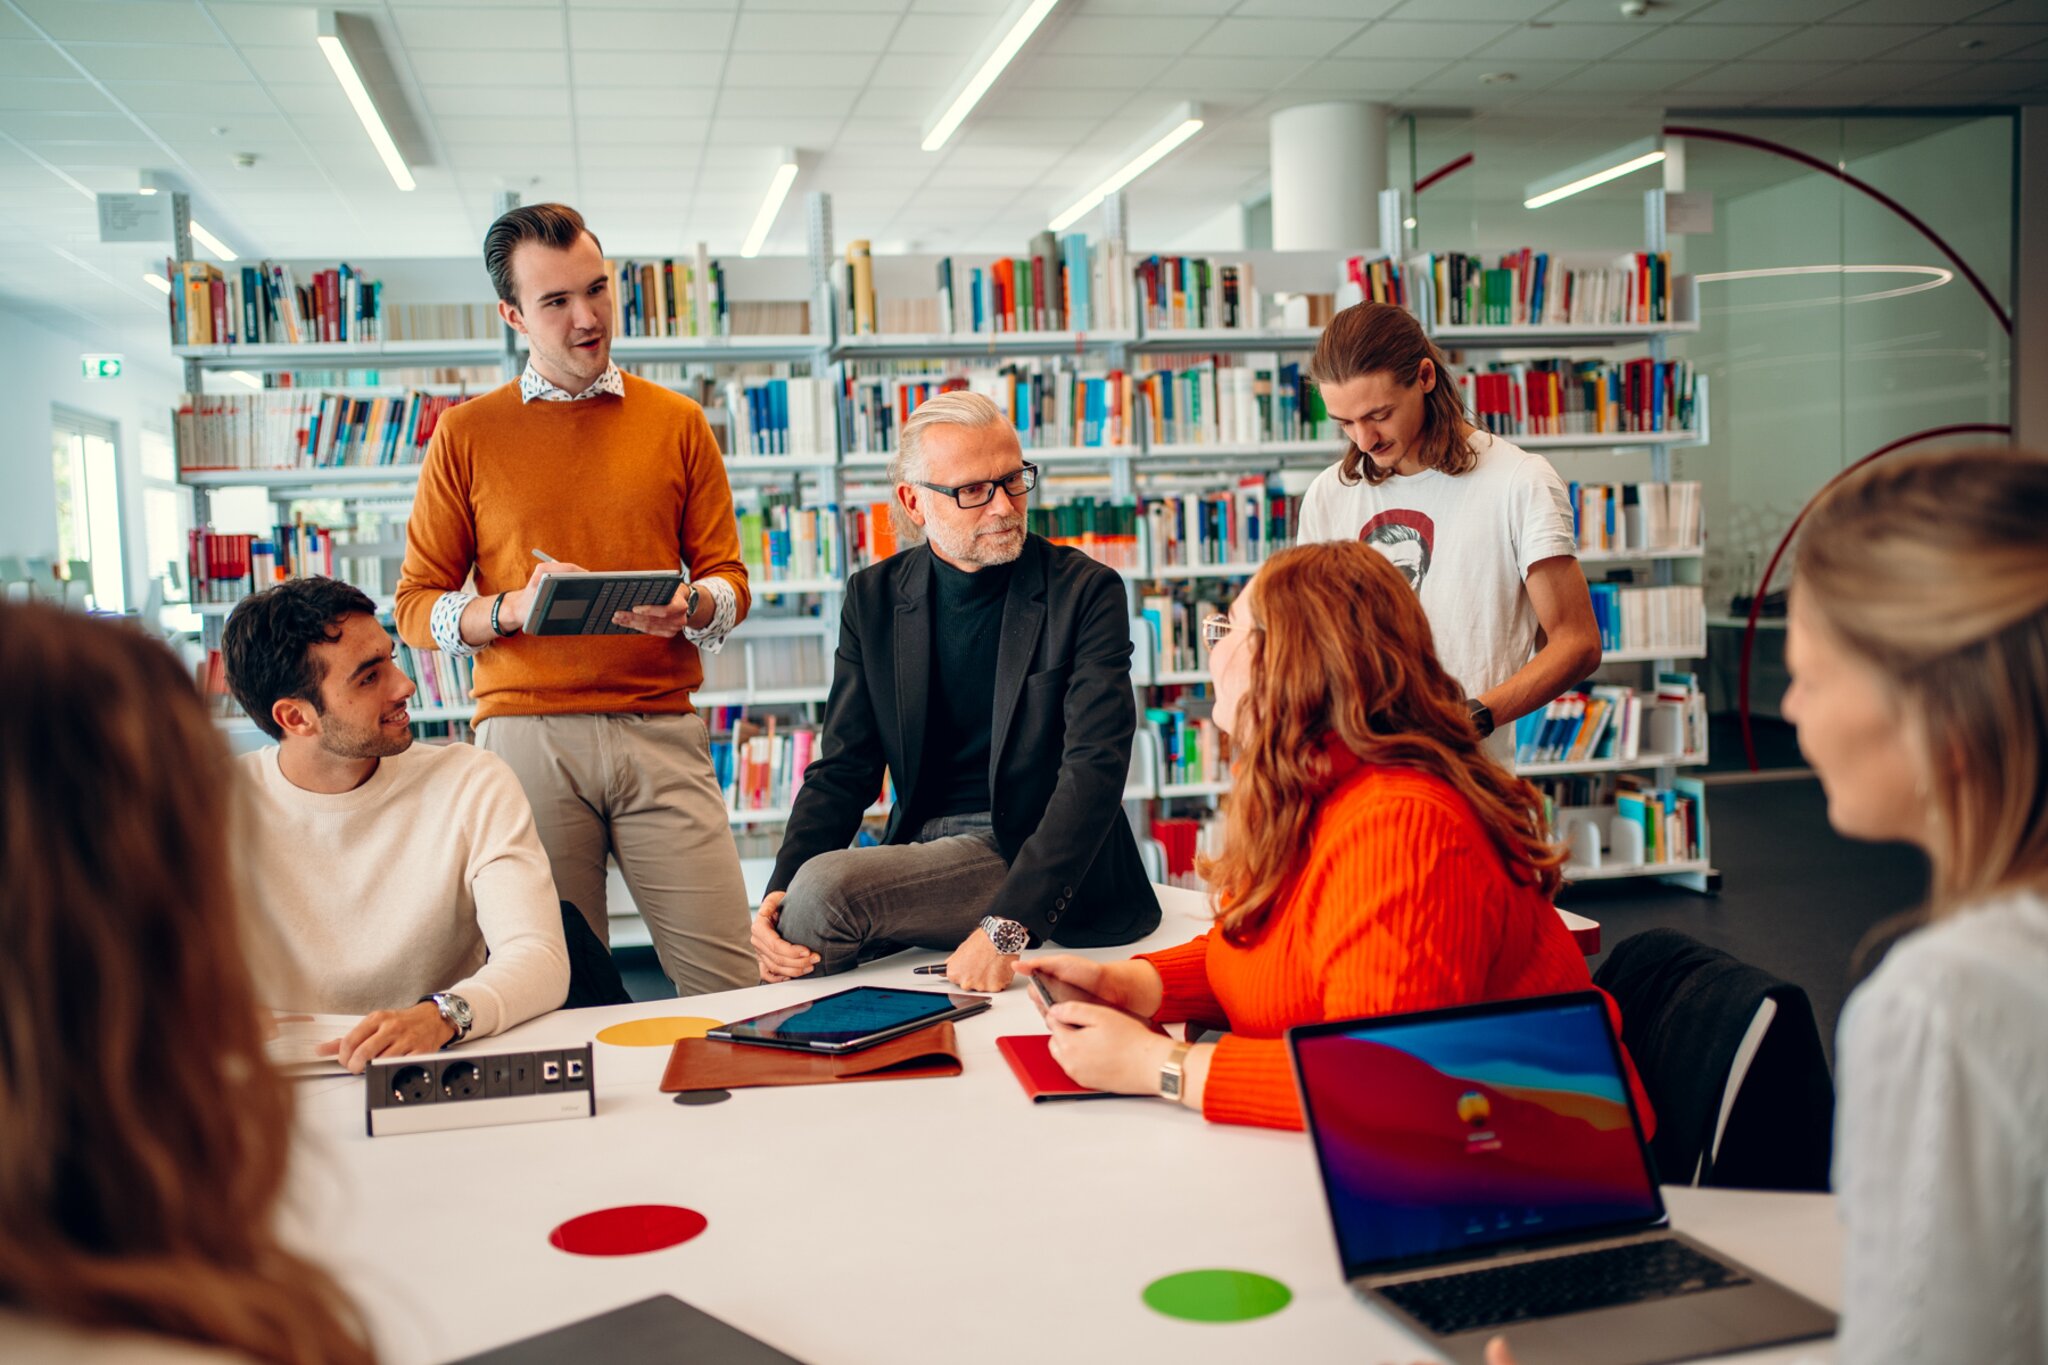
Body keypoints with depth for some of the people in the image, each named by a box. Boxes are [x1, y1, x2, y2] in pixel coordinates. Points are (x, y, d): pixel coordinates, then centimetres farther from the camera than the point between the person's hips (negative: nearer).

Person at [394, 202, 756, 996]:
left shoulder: (677, 423, 12)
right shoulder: (467, 435, 8)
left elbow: (728, 579, 11)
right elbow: (416, 608, 7)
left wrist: (690, 609, -11)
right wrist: (512, 610, -12)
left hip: (660, 730, 1)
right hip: (526, 734, 0)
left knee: (731, 983, -4)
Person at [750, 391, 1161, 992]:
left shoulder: (1086, 592, -7)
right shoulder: (874, 597, 6)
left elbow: (1095, 768, -16)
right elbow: (842, 769, 6)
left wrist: (1005, 925, -29)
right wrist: (779, 892, -14)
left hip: (1035, 861, -4)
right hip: (921, 847, 4)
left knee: (822, 890, -25)